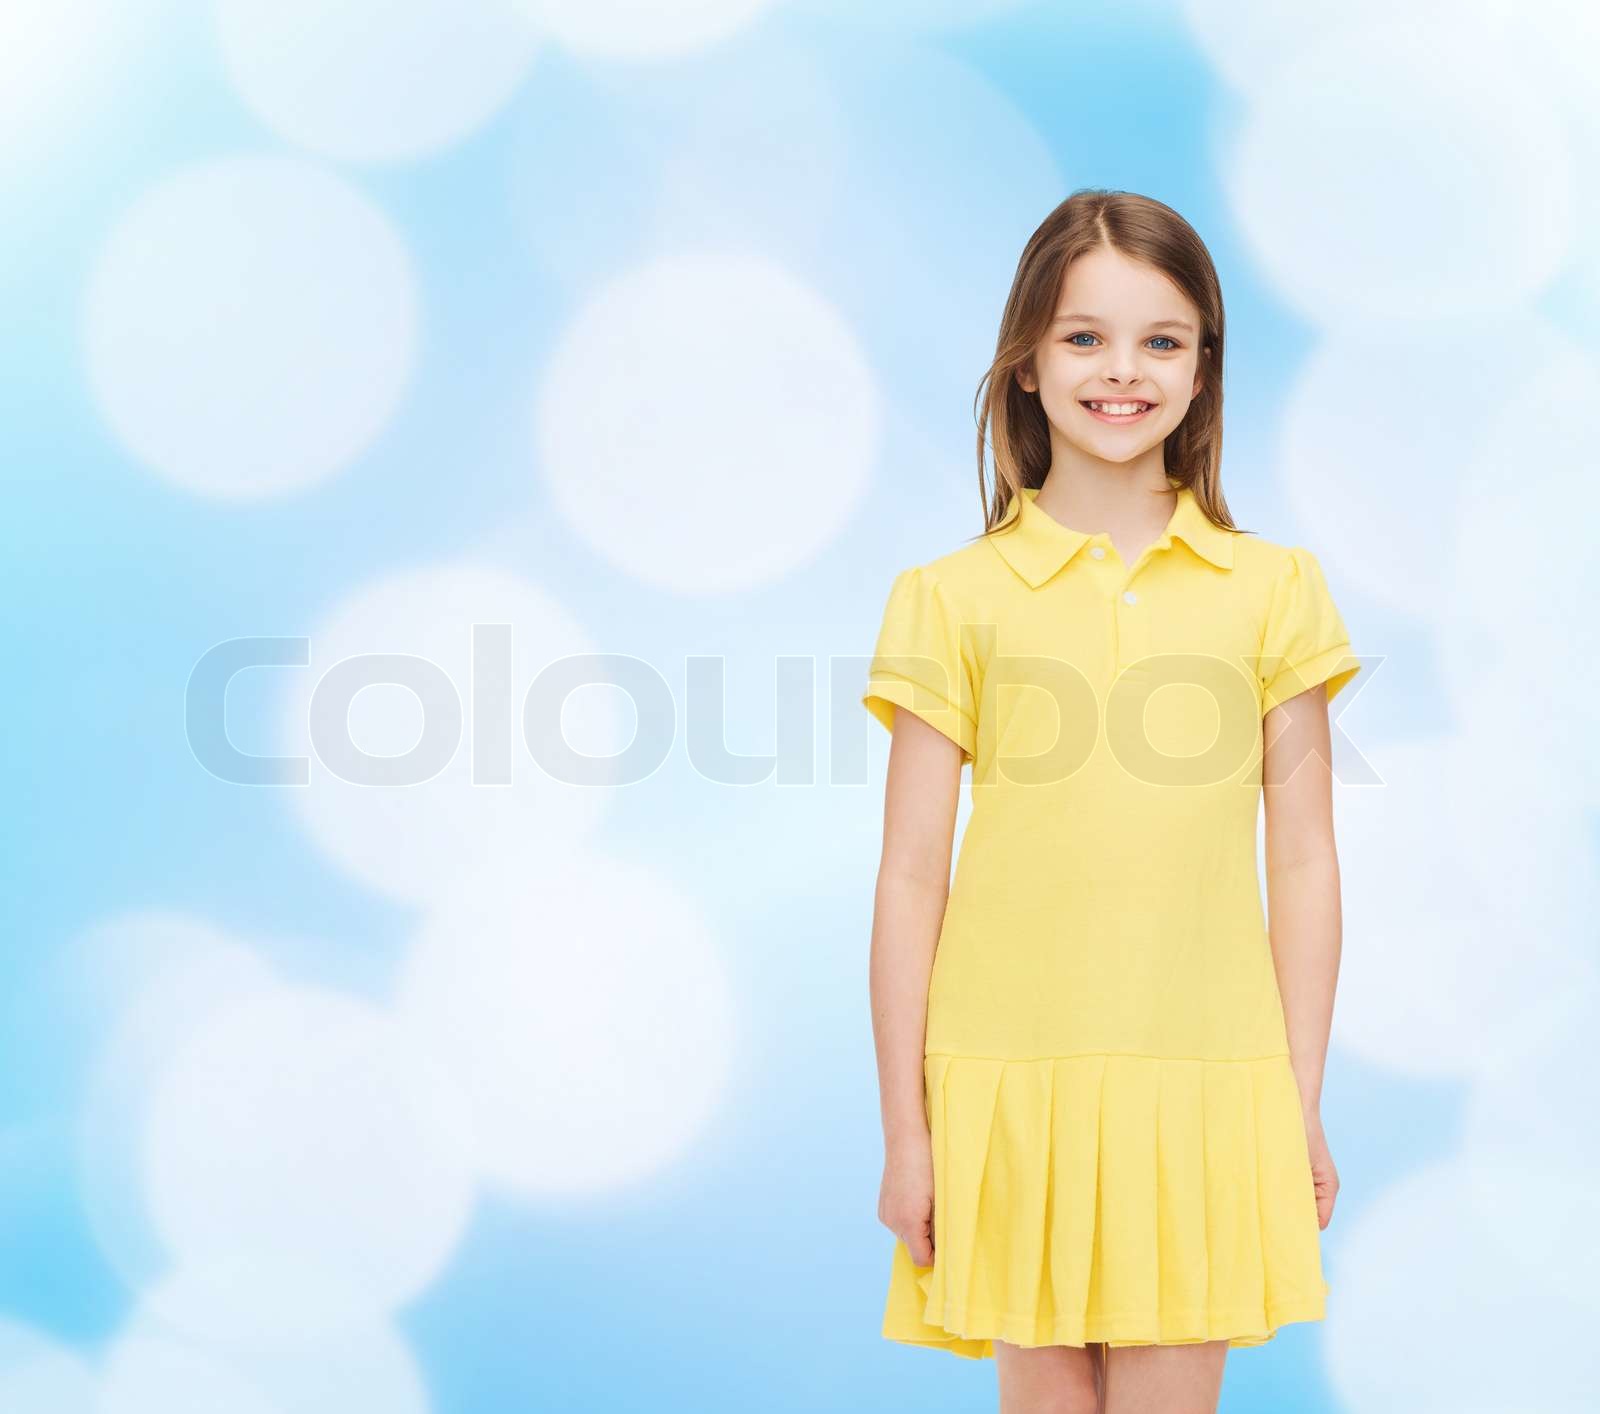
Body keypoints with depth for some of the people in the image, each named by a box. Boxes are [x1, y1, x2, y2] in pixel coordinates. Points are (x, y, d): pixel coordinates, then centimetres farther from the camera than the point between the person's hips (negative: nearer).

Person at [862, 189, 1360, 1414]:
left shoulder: (1272, 590, 5)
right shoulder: (957, 599, 1)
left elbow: (1304, 864, 7)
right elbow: (911, 878, 2)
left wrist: (1304, 1106, 5)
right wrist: (905, 1131, 1)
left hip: (1199, 1090, 1)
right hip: (1013, 1084, 0)